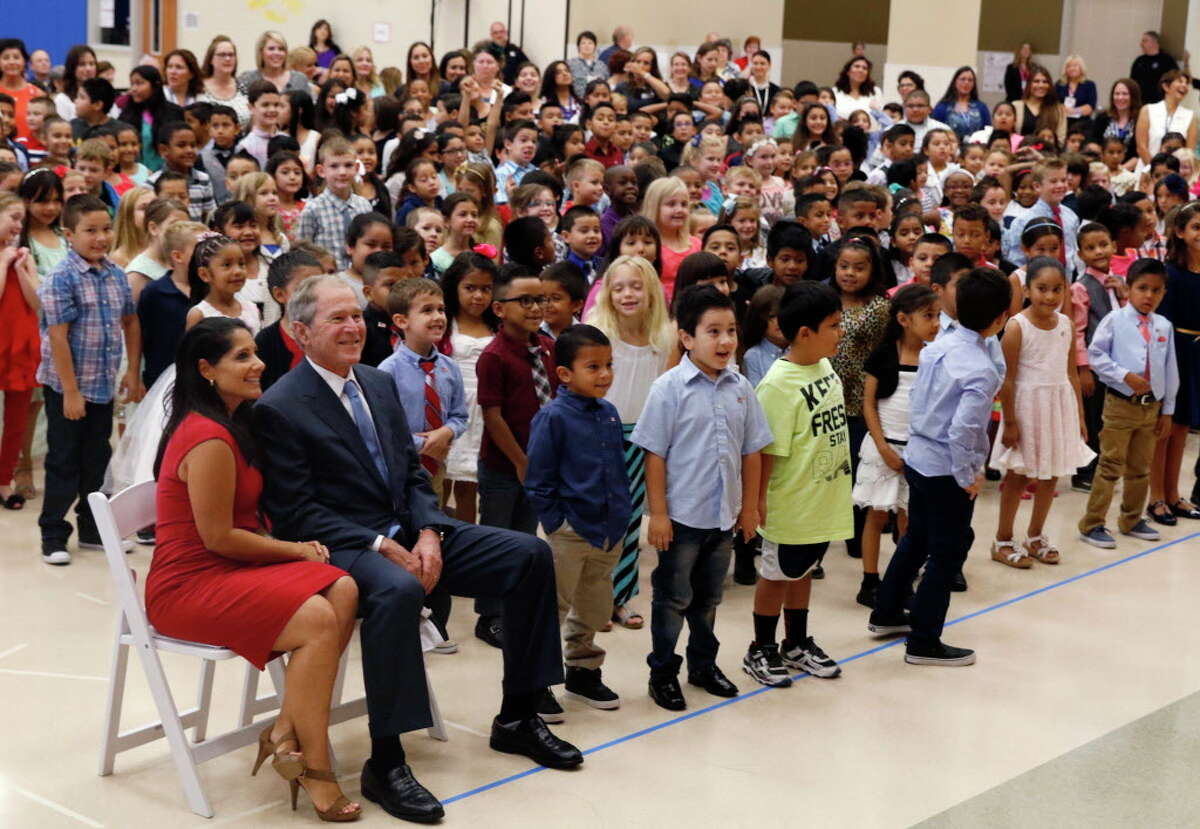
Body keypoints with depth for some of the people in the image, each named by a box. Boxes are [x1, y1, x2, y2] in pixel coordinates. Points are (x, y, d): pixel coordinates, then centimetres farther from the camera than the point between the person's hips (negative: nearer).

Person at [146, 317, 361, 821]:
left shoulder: (236, 424, 13)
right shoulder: (210, 439, -19)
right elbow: (218, 537, -18)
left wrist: (294, 546, 4)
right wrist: (295, 550, -5)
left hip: (228, 569, 9)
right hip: (188, 585, -9)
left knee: (343, 590, -13)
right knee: (318, 620, -26)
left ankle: (286, 733, -12)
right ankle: (313, 770, -15)